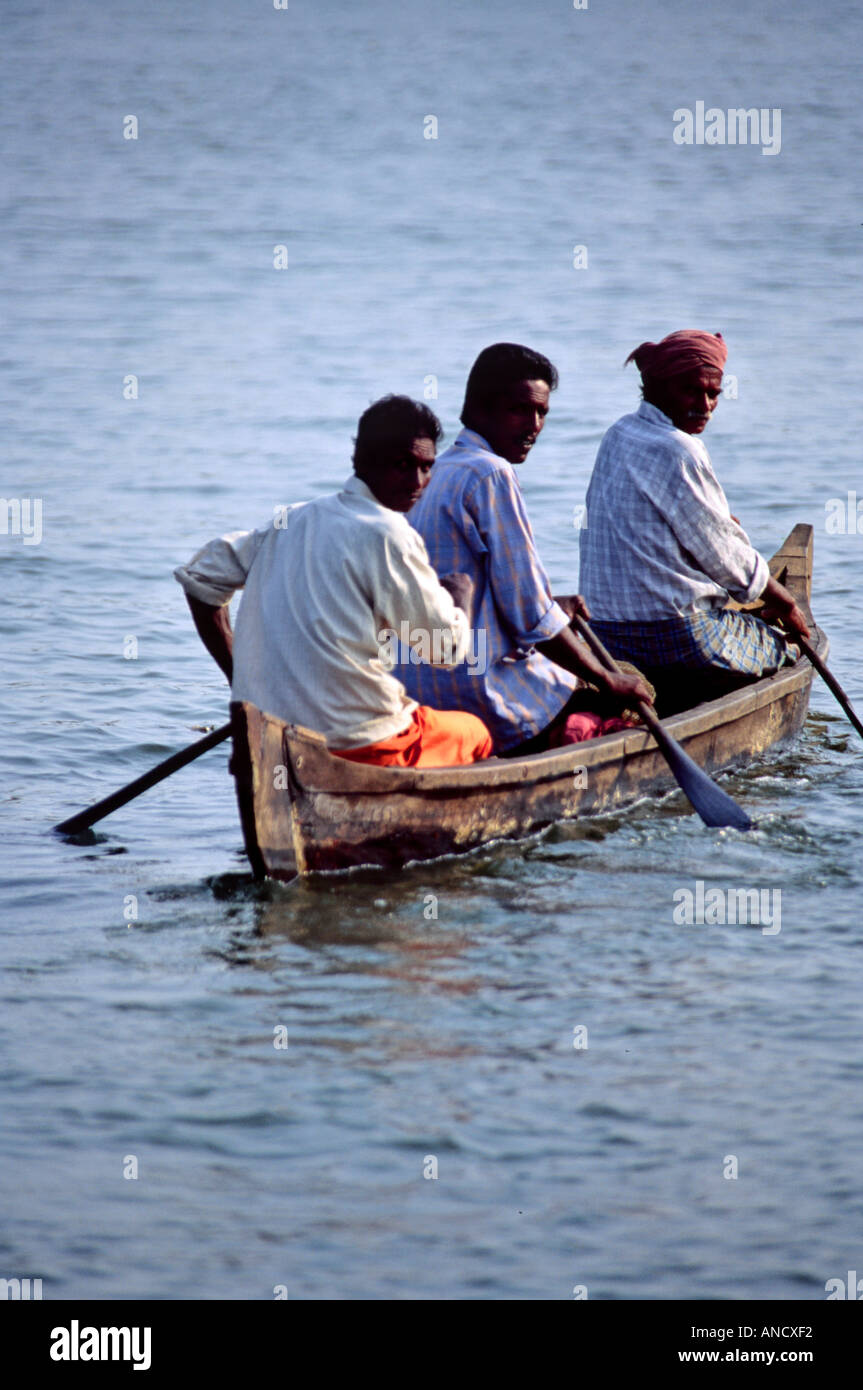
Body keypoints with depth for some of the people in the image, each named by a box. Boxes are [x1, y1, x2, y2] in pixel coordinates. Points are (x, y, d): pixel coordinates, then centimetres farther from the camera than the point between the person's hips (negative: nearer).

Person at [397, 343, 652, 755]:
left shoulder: (438, 472, 15)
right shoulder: (491, 475, -15)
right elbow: (532, 619, -15)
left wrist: (549, 605, 21)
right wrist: (608, 681, -6)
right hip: (481, 697, -10)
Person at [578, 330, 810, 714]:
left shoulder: (617, 437, 11)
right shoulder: (677, 451, -17)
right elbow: (722, 556, -11)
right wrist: (781, 599, 2)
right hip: (676, 635, -9)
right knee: (789, 650, 14)